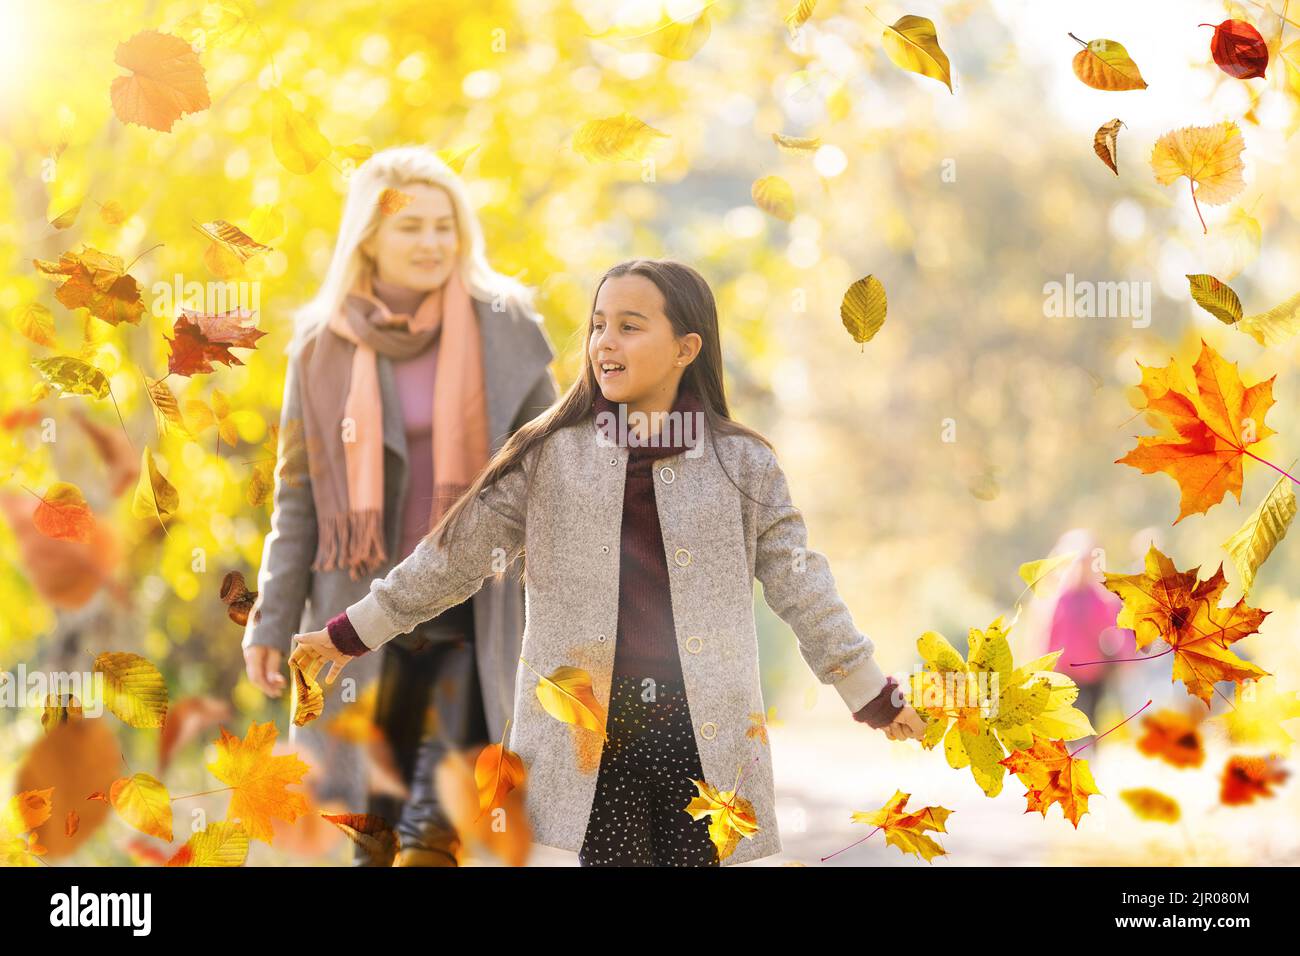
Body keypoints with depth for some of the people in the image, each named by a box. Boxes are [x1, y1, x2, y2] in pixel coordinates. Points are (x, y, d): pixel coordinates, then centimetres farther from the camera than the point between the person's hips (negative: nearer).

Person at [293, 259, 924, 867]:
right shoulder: (552, 455, 5)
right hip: (589, 734, 0)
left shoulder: (742, 463, 5)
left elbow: (800, 584, 9)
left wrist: (874, 695, 9)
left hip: (703, 735, 0)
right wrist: (351, 633, 5)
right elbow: (455, 554, 7)